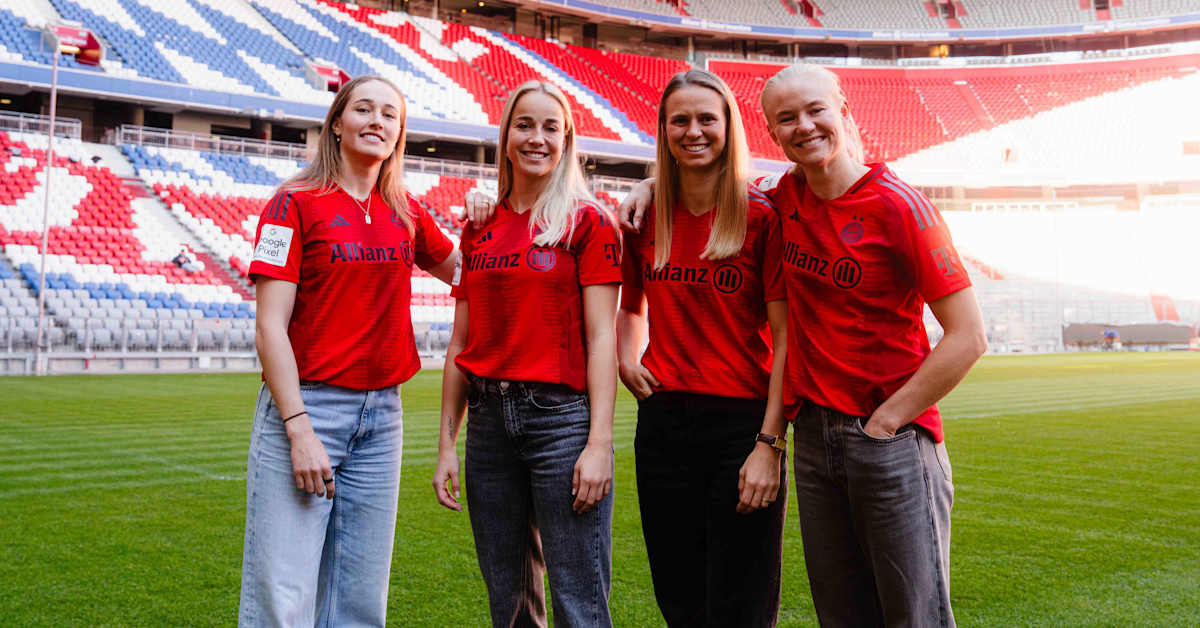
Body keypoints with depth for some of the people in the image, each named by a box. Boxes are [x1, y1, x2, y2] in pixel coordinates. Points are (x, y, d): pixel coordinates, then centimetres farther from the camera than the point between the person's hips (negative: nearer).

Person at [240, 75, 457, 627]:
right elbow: (270, 326, -9)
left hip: (381, 415, 5)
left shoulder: (405, 213, 12)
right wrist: (299, 428, -16)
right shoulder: (295, 203, -3)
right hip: (306, 407, -5)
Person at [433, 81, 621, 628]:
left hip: (562, 417, -5)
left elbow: (601, 336, -6)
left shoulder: (588, 222, 0)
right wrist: (446, 443, 10)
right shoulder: (480, 229, 13)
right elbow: (461, 342, 14)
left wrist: (599, 442, -14)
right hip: (488, 419, 5)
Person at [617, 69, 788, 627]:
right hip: (663, 423, 4)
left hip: (742, 422, -4)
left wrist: (769, 445, -15)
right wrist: (626, 360, 6)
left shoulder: (762, 216, -7)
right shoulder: (643, 218, 7)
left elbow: (787, 340, -9)